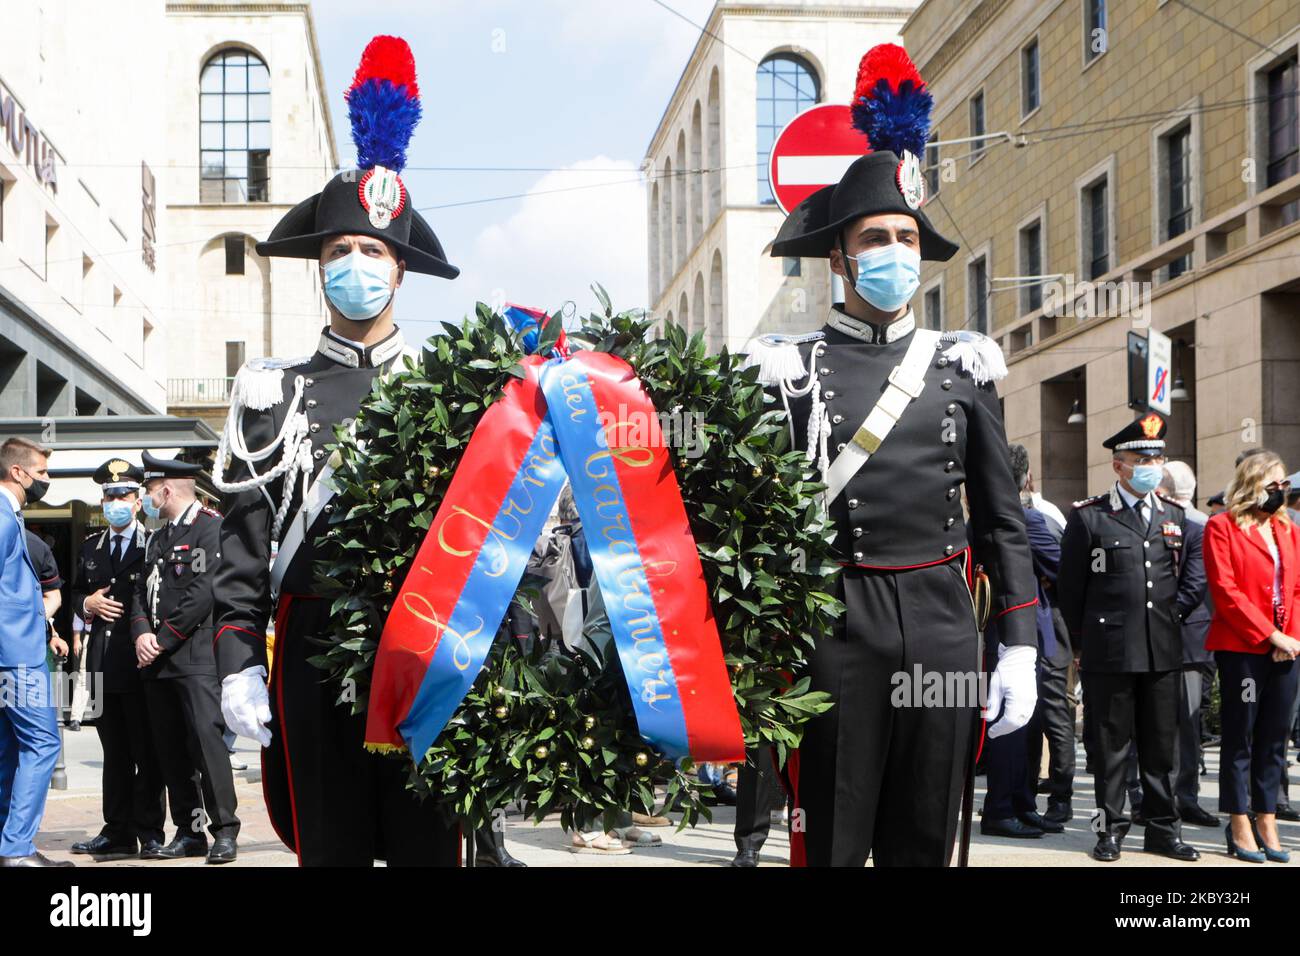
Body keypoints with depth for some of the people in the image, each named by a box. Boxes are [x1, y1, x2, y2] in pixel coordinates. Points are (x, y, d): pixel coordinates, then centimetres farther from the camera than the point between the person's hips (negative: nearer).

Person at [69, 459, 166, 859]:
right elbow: (75, 594, 22)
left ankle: (150, 831, 6)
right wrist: (88, 604, 0)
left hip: (141, 662, -6)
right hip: (104, 664, 6)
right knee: (114, 752, 11)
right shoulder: (91, 548, 16)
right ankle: (117, 831, 16)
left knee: (147, 753, 0)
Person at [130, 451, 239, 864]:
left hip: (195, 656, -8)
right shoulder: (157, 538, 22)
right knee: (170, 749, 7)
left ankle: (224, 831, -8)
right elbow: (142, 591, 18)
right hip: (158, 662, 8)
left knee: (206, 738, -12)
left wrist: (162, 639, -12)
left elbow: (203, 593, -14)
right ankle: (188, 833, 12)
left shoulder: (210, 526, -5)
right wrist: (141, 633, -2)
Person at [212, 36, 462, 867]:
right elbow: (245, 541, 5)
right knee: (330, 847, 7)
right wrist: (238, 662, -3)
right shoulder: (273, 393, 8)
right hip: (316, 651, 0)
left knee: (429, 844, 4)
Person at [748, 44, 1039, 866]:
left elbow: (1003, 518, 10)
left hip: (943, 625, 3)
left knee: (926, 843, 10)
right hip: (836, 623, -2)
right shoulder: (794, 371, 1)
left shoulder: (964, 367, 9)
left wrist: (1020, 649, 4)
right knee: (832, 842, 3)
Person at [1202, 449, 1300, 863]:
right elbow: (1225, 591, -10)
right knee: (1239, 738, 1)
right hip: (1241, 647, -5)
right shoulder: (1222, 527, -2)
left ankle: (1266, 824, 14)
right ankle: (1240, 827, 7)